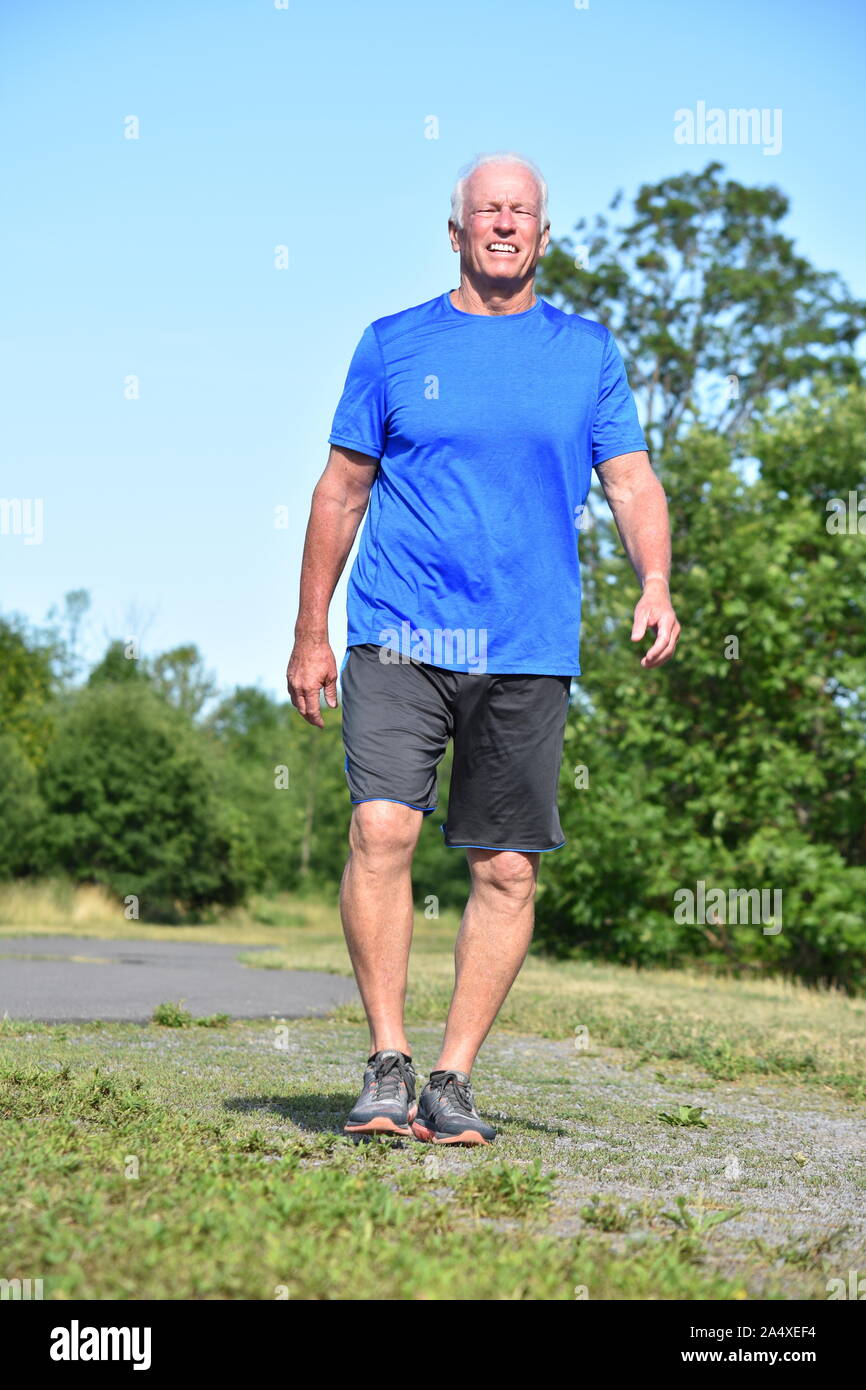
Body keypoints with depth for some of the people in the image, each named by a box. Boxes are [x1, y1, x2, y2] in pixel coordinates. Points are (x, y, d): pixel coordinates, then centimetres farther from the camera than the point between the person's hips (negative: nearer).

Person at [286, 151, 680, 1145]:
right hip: (399, 639, -1)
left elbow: (630, 478, 10)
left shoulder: (588, 352, 12)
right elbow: (342, 489, 12)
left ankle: (451, 1082, 11)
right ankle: (386, 1063, -6)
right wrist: (309, 636, 9)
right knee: (381, 829, -18)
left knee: (508, 870, 0)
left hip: (530, 652, 2)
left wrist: (655, 584, -10)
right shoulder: (395, 343, 9)